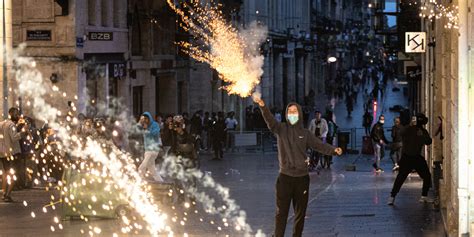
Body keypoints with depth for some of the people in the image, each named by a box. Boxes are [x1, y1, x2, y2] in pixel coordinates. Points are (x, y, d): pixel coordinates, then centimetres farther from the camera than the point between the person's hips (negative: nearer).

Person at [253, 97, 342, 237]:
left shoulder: (305, 133, 8)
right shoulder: (281, 129, 1)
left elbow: (319, 145, -1)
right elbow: (270, 120, -17)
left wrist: (333, 150, -20)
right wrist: (263, 107, -37)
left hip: (302, 178, 3)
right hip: (285, 177, -3)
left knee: (300, 212, 11)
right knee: (281, 212, -1)